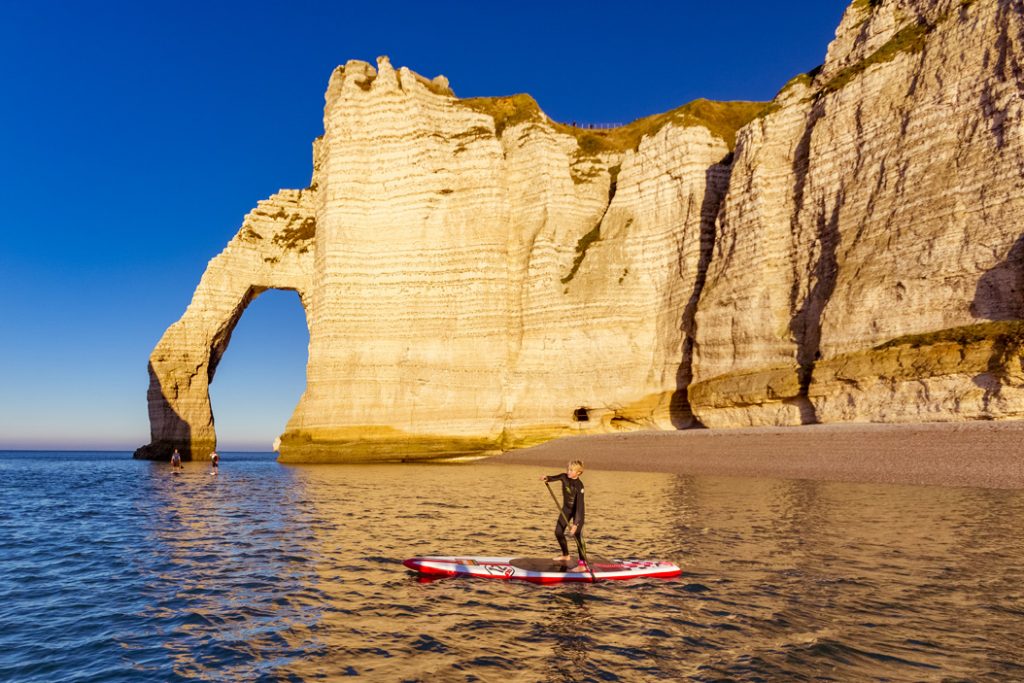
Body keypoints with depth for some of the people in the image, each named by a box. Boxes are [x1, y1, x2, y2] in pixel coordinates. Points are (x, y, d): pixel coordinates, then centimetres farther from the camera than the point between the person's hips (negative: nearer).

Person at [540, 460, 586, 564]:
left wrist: (575, 524, -40)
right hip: (566, 508, 7)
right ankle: (565, 556, 32)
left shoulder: (579, 485, -32)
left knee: (577, 535, -12)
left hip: (578, 510, -7)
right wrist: (546, 478, -37)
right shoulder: (564, 477, -15)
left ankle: (582, 563, -5)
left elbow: (579, 505, -35)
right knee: (558, 532, 11)